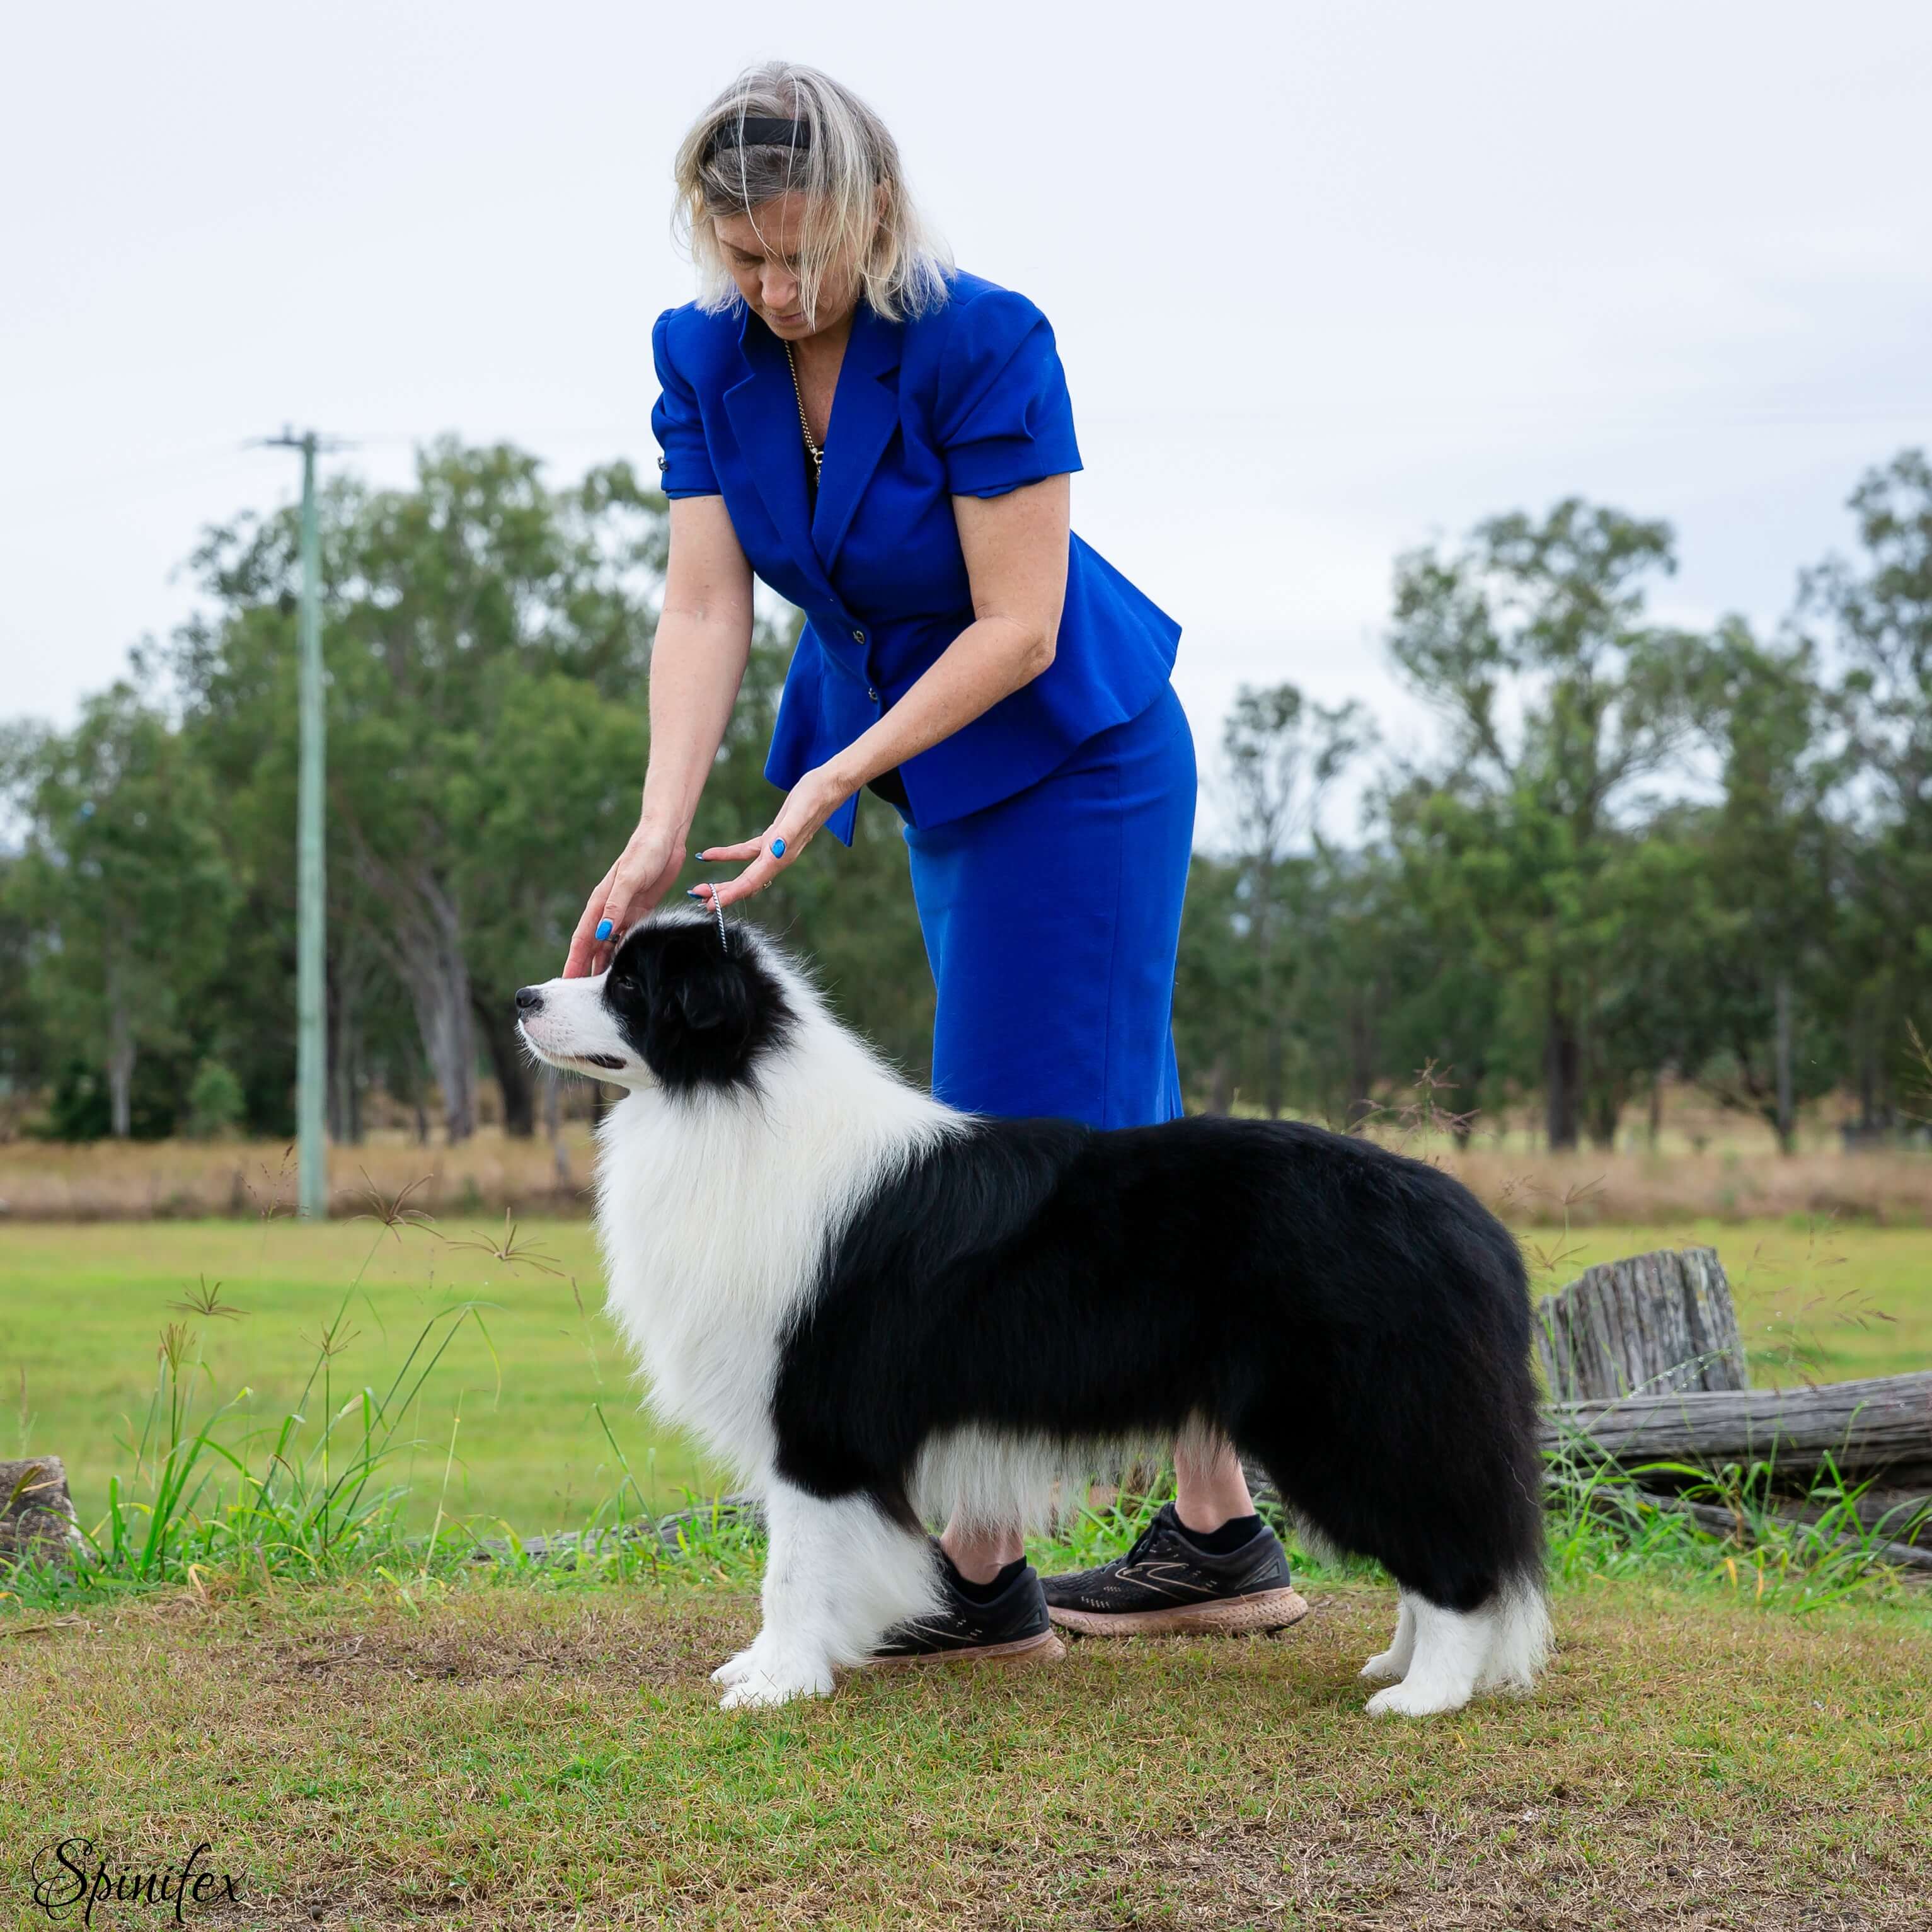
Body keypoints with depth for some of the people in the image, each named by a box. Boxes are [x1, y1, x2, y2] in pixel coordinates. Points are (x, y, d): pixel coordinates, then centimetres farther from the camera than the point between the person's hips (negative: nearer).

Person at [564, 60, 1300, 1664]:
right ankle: (1223, 1534, 18)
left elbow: (1019, 626, -24)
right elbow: (705, 607, -12)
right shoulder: (707, 357, -7)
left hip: (1074, 759, -7)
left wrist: (835, 782, -30)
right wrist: (662, 830, -25)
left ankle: (982, 1570, -1)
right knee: (1110, 1140, 10)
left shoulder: (985, 344, -24)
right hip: (946, 783, 7)